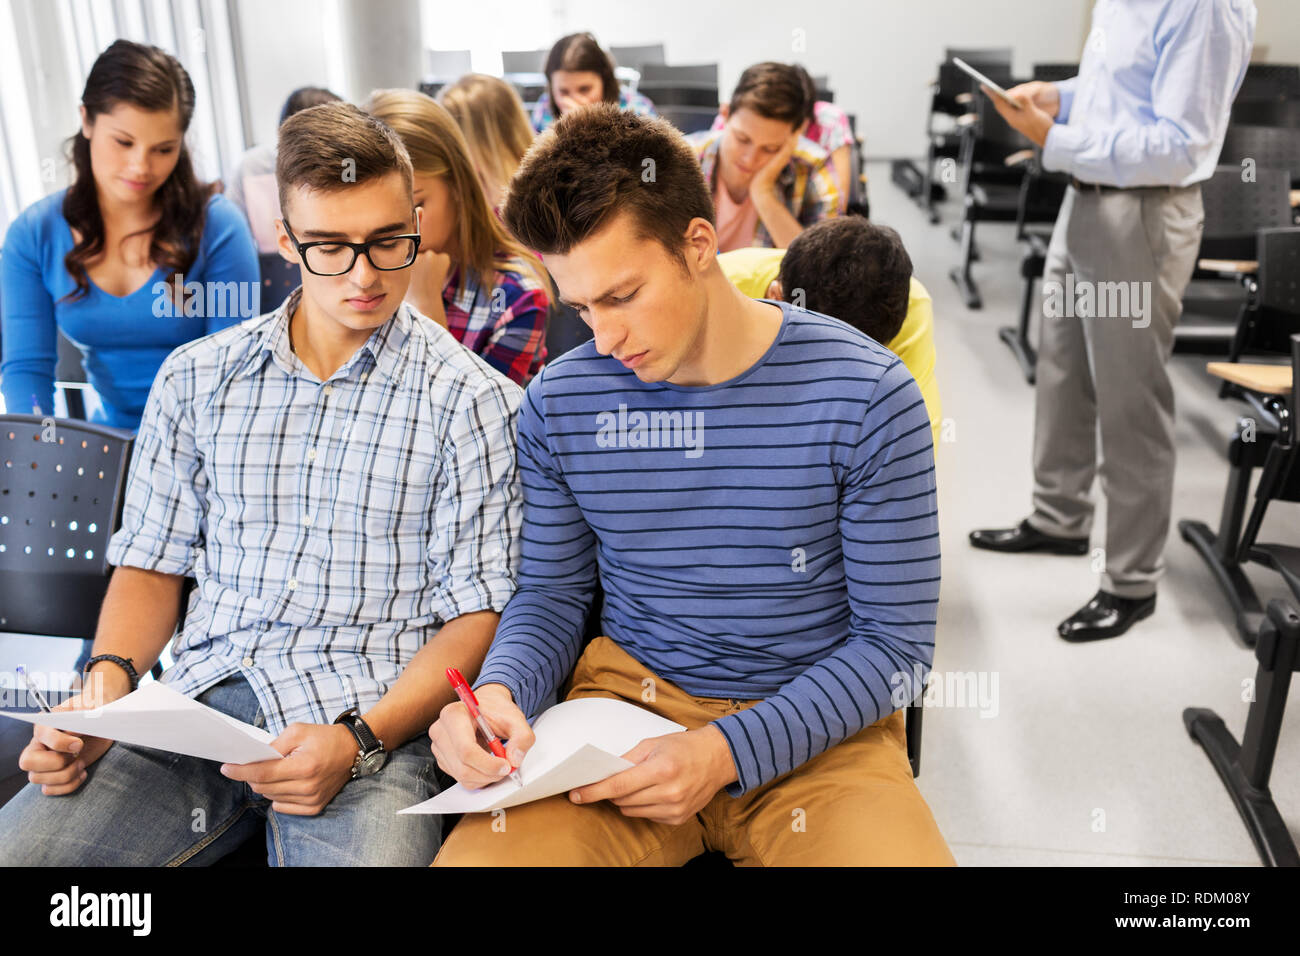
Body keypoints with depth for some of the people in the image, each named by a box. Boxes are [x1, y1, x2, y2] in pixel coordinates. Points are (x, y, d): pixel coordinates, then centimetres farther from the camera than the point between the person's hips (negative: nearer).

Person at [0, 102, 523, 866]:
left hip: (371, 716, -3)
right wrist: (108, 681, -3)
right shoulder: (197, 378, 11)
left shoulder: (474, 402, -2)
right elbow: (153, 560, 17)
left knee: (367, 852, -32)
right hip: (199, 698, 4)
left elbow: (475, 617, -3)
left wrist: (359, 740, -16)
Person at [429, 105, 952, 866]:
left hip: (817, 728, -1)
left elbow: (897, 642, -7)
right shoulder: (559, 404, -1)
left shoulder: (865, 396, -11)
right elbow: (551, 596, 10)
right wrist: (500, 690, -13)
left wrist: (726, 751, -19)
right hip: (625, 699, 2)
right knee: (470, 854, -23)